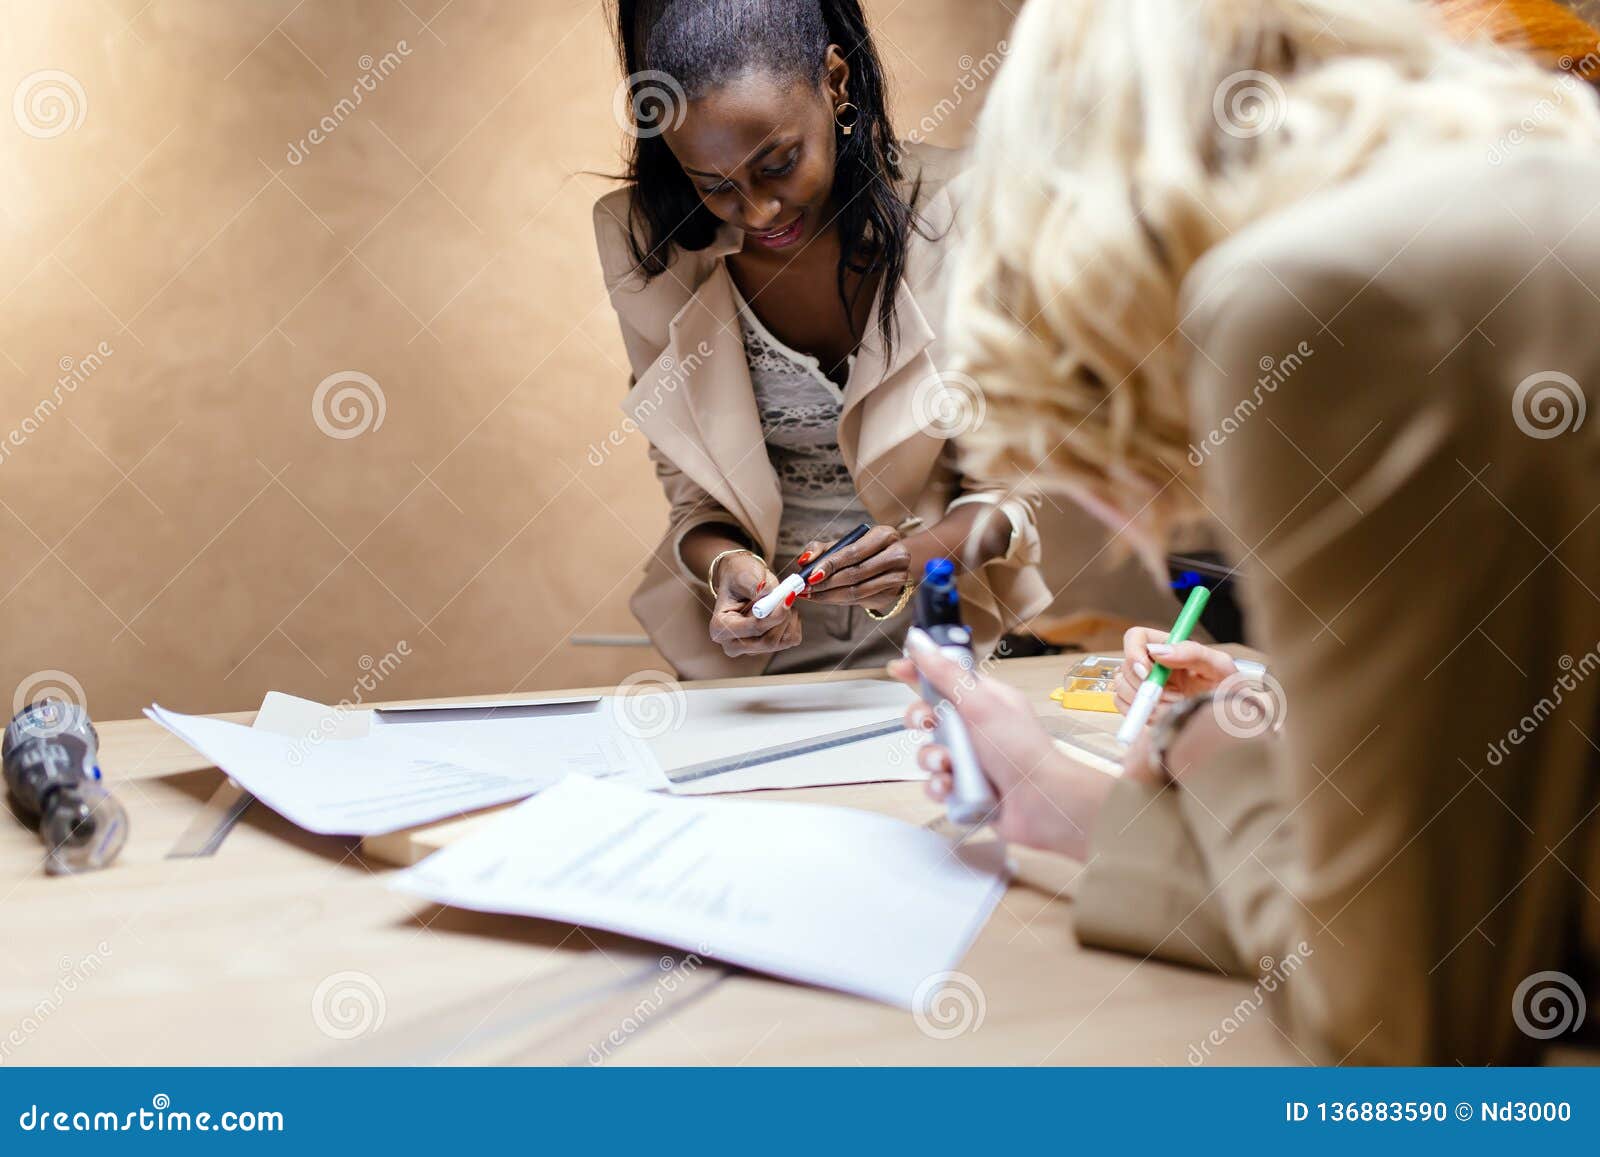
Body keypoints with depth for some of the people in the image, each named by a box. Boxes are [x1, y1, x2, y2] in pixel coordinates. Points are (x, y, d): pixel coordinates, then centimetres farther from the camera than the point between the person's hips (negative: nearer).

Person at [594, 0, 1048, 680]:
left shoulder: (955, 215, -13)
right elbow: (693, 493, -1)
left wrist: (926, 551, -26)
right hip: (761, 646, -1)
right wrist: (726, 567, -22)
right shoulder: (647, 246, -9)